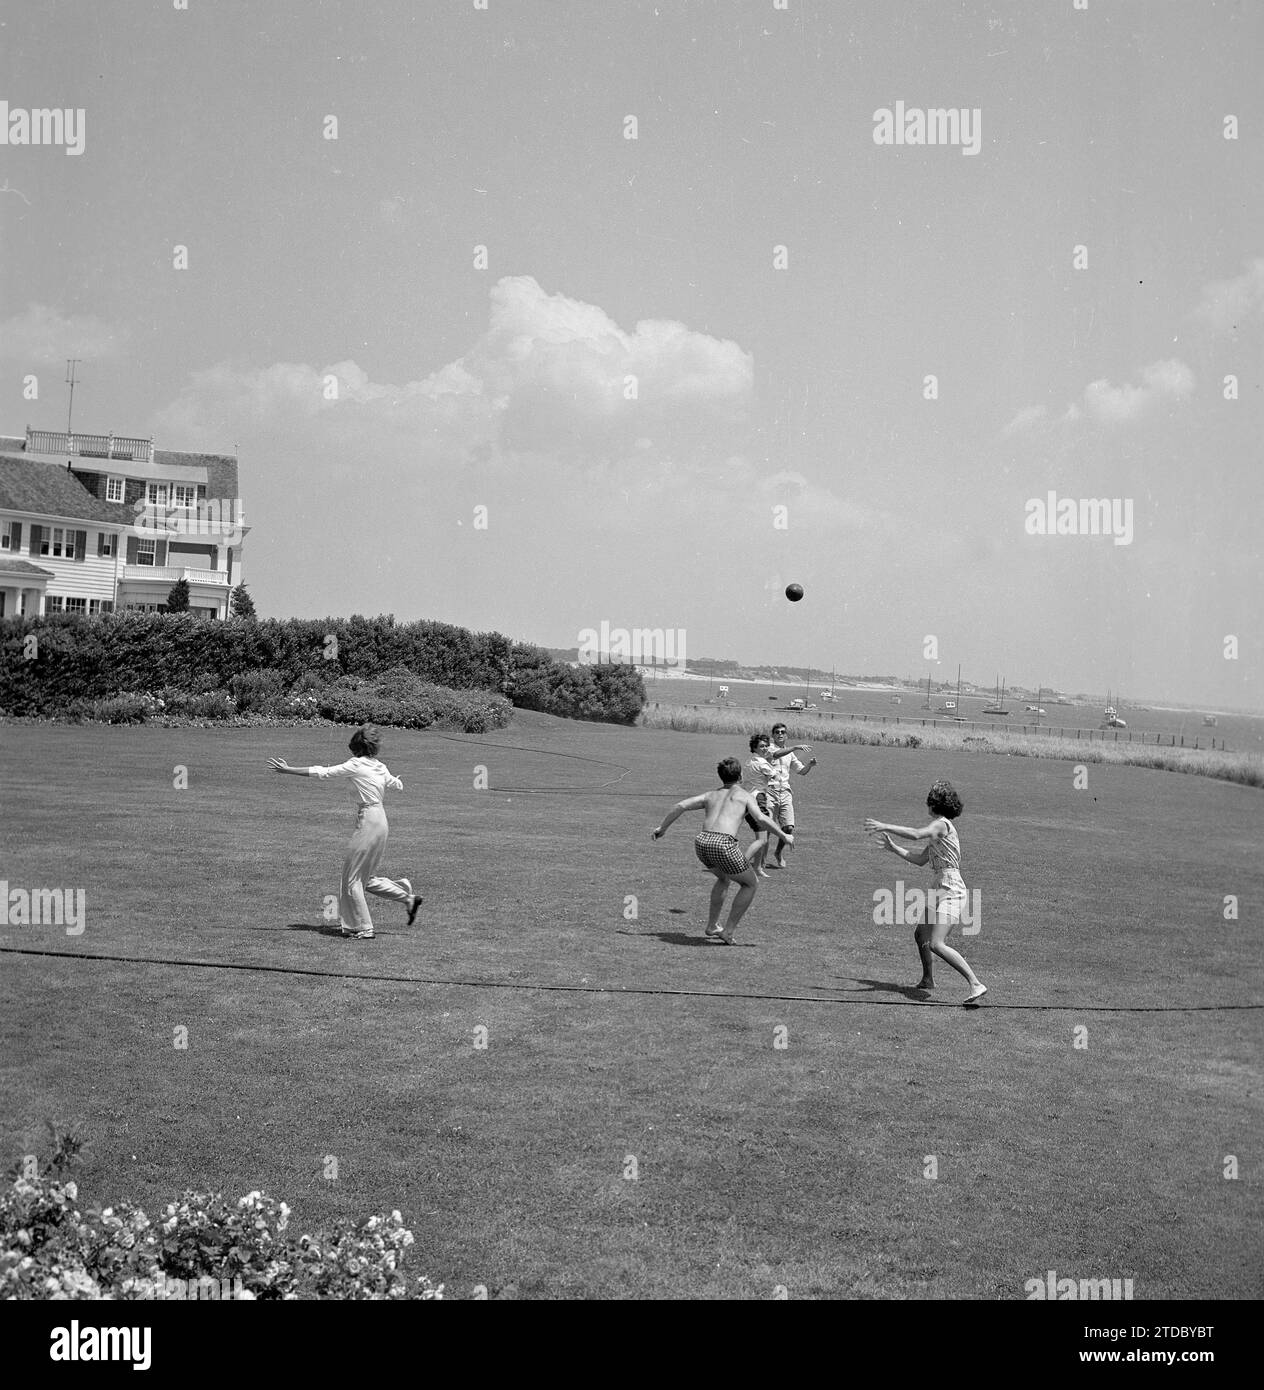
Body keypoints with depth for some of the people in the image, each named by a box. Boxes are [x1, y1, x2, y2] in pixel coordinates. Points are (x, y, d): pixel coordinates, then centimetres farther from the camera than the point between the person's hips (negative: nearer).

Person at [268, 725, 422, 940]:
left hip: (368, 822, -8)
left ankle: (363, 929, 4)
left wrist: (287, 770, -6)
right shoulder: (380, 767, 9)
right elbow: (398, 786, 25)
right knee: (366, 877, 18)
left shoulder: (356, 765, -10)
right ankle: (408, 897, 15)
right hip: (380, 821, 8)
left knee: (352, 877, 1)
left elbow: (321, 772, -11)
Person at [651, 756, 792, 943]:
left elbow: (681, 806, 16)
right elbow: (761, 819, -5)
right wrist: (784, 835, 3)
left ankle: (712, 927, 34)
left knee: (724, 878, 35)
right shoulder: (745, 795, 12)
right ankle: (728, 931, 11)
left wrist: (662, 828, 23)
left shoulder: (711, 795, 24)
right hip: (724, 844, -6)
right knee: (751, 884, 17)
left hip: (701, 843, 6)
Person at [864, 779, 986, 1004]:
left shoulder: (942, 824, -11)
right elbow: (920, 859, 25)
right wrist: (894, 848, 26)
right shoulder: (937, 828, 18)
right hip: (941, 890, 10)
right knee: (921, 934, 25)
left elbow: (916, 834, -30)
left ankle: (975, 984, -22)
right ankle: (928, 979, 43)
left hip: (951, 892, -10)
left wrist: (884, 826, -25)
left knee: (937, 944, -20)